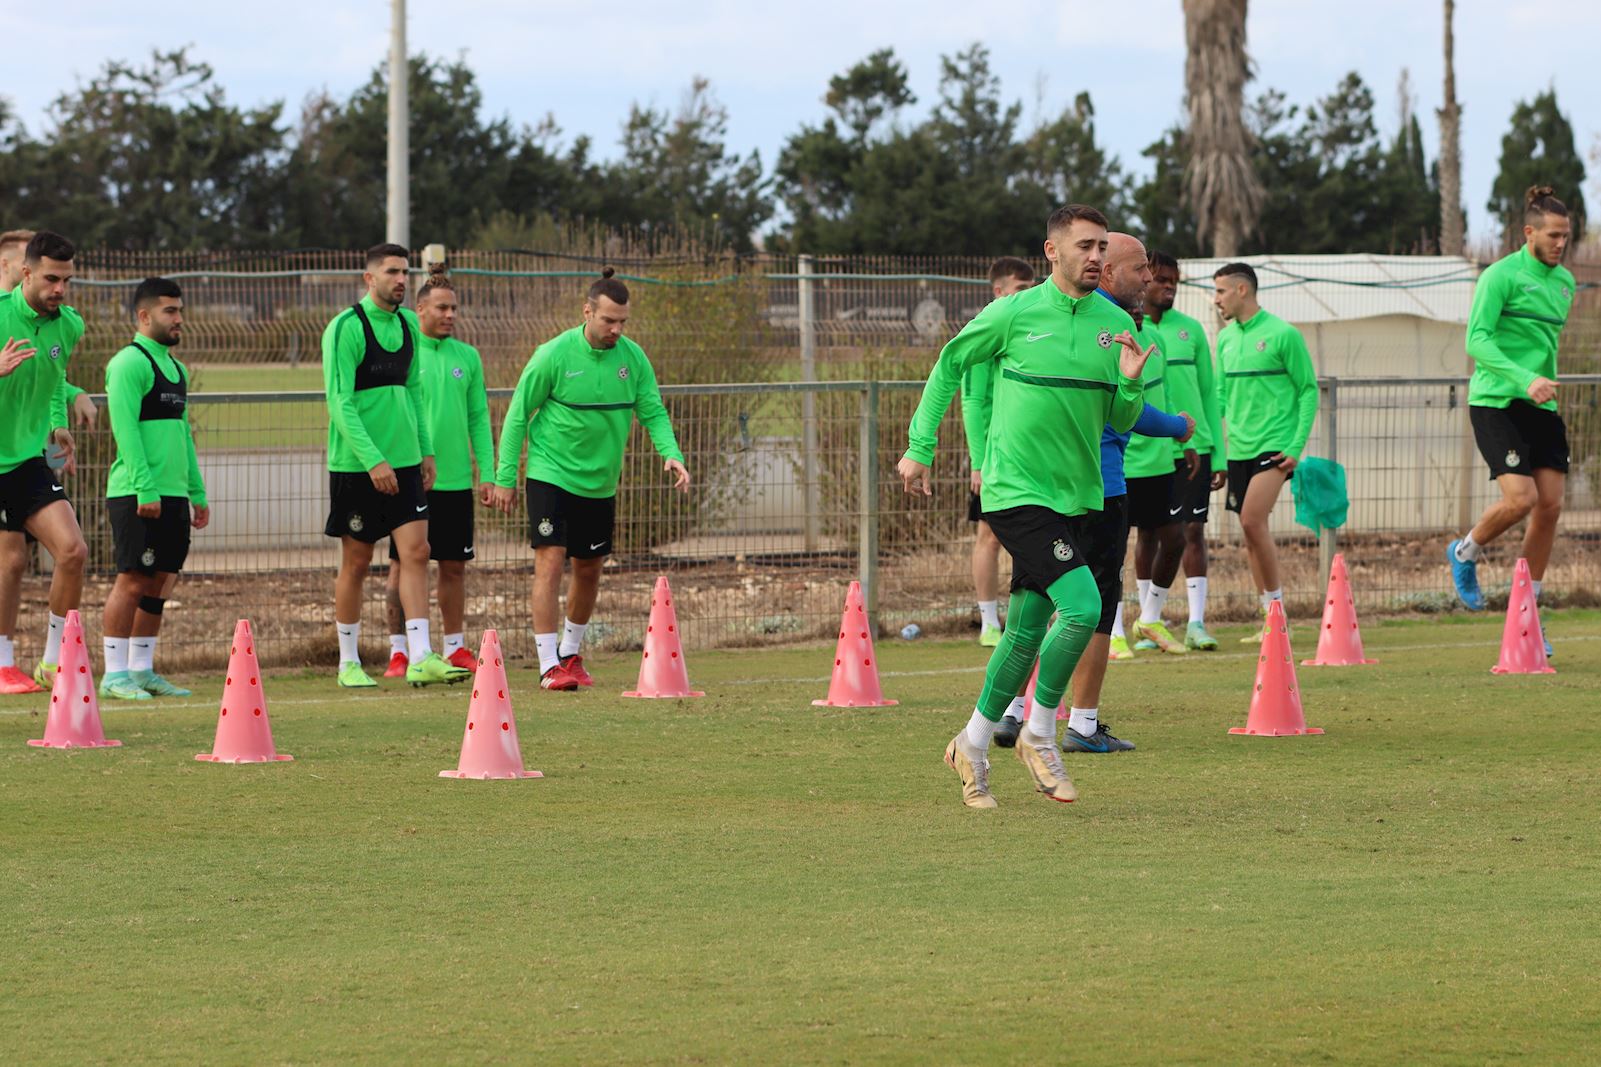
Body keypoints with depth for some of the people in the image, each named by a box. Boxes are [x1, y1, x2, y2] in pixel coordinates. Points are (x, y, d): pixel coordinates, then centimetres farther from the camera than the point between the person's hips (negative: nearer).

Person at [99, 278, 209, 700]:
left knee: (159, 582, 9)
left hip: (171, 495, 8)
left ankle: (142, 670, 15)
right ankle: (115, 673, -5)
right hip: (136, 493, -8)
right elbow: (125, 429, -16)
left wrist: (198, 494, 20)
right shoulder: (129, 363, -9)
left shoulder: (175, 368, 19)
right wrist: (144, 489, -22)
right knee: (132, 581, -8)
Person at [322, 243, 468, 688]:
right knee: (356, 563, 3)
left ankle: (420, 658, -8)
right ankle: (348, 663, 13)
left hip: (404, 461, 6)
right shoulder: (346, 328, -11)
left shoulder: (407, 323, 10)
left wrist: (426, 450, 12)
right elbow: (340, 403, -16)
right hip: (355, 464, -6)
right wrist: (373, 460, -21)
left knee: (415, 553, -5)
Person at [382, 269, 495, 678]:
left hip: (456, 479, 3)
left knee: (454, 565, 7)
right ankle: (398, 651, 4)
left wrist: (487, 472, 5)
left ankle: (455, 647, 16)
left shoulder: (467, 357, 9)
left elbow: (479, 418, 11)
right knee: (404, 564, -1)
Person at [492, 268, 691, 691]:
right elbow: (518, 415, -6)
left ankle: (571, 654, 33)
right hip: (552, 475, -5)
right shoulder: (554, 355, -13)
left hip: (600, 482, 5)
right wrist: (505, 477, -6)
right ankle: (549, 666, -12)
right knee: (550, 563, -13)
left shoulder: (633, 357, -2)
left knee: (589, 570, 13)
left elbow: (653, 412, 1)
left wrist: (671, 454, -18)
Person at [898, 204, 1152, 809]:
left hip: (1073, 496, 6)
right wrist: (919, 447, 5)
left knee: (1027, 633, 10)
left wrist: (1129, 383, -12)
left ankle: (973, 745, 27)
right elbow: (950, 364, 6)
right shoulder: (1015, 314, -7)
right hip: (1017, 489, -6)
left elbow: (1122, 421, 10)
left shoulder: (1116, 323, 5)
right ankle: (1039, 735, -2)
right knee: (1082, 607, -19)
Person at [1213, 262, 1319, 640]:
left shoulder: (1283, 335, -7)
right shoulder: (1226, 338, 12)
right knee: (1251, 534, 6)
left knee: (1253, 522, -18)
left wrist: (1297, 446, -12)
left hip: (1273, 446, -7)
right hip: (1238, 449, 7)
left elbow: (1309, 391, -5)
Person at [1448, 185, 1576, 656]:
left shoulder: (1564, 281, 14)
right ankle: (1465, 554, 12)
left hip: (1540, 407, 7)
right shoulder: (1501, 276, -10)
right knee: (1521, 497, -19)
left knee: (1550, 505, -2)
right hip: (1496, 402, -7)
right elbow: (1477, 340, -18)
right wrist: (1524, 379, -29)